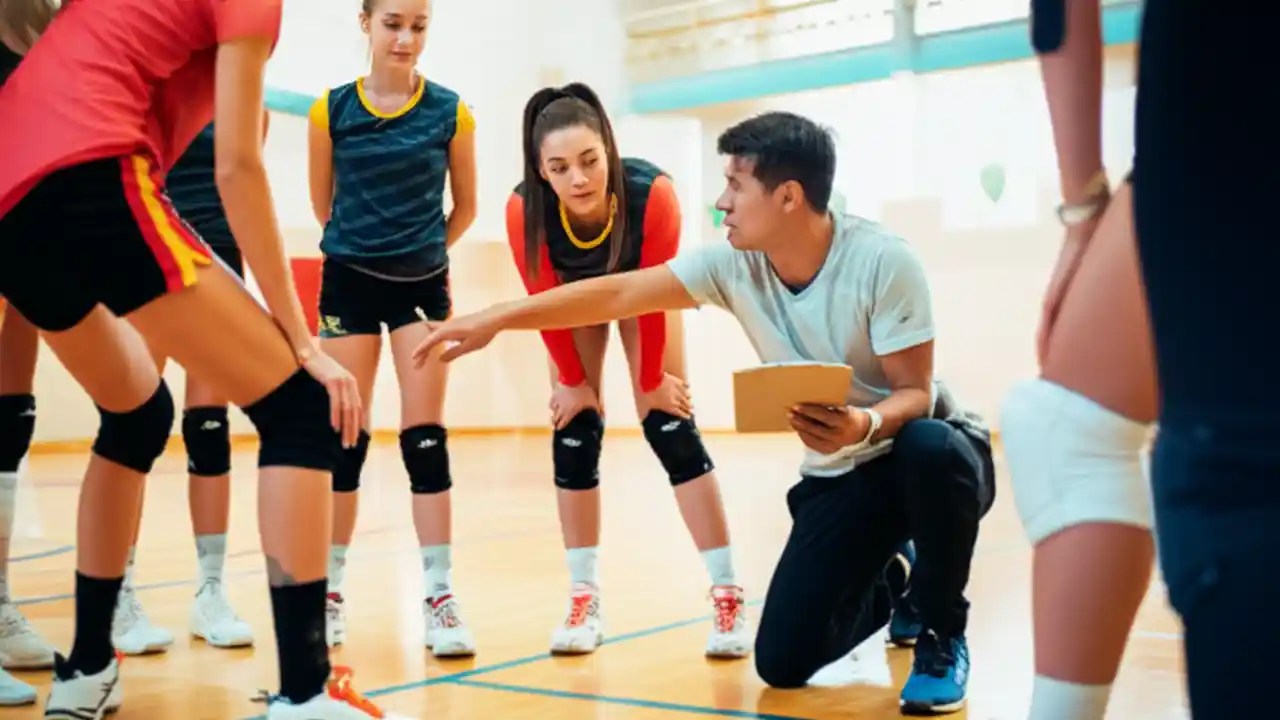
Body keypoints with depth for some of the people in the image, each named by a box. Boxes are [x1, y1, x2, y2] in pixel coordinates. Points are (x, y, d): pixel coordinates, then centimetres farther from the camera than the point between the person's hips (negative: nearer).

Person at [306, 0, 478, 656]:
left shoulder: (451, 112, -6)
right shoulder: (330, 110, -6)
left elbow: (464, 207, 7)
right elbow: (322, 201, 9)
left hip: (423, 284, 0)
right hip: (349, 281, 0)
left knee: (424, 436, -2)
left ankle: (439, 596, 1)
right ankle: (330, 591, 16)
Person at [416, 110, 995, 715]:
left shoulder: (883, 261, -24)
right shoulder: (734, 265, -10)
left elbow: (916, 392, -22)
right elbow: (616, 294, -6)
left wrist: (865, 425, -44)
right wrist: (493, 320, -8)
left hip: (922, 448, -4)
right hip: (837, 475, 4)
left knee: (931, 449, -42)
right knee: (781, 663, -8)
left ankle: (942, 640, -14)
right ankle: (887, 590, 27)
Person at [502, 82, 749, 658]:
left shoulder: (652, 193, -41)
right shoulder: (524, 209, -36)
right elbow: (544, 302, -20)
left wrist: (651, 381, -15)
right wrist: (573, 380, -10)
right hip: (574, 295, 2)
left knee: (670, 425, -11)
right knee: (573, 431, -5)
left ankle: (728, 596, -8)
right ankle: (584, 599, 4)